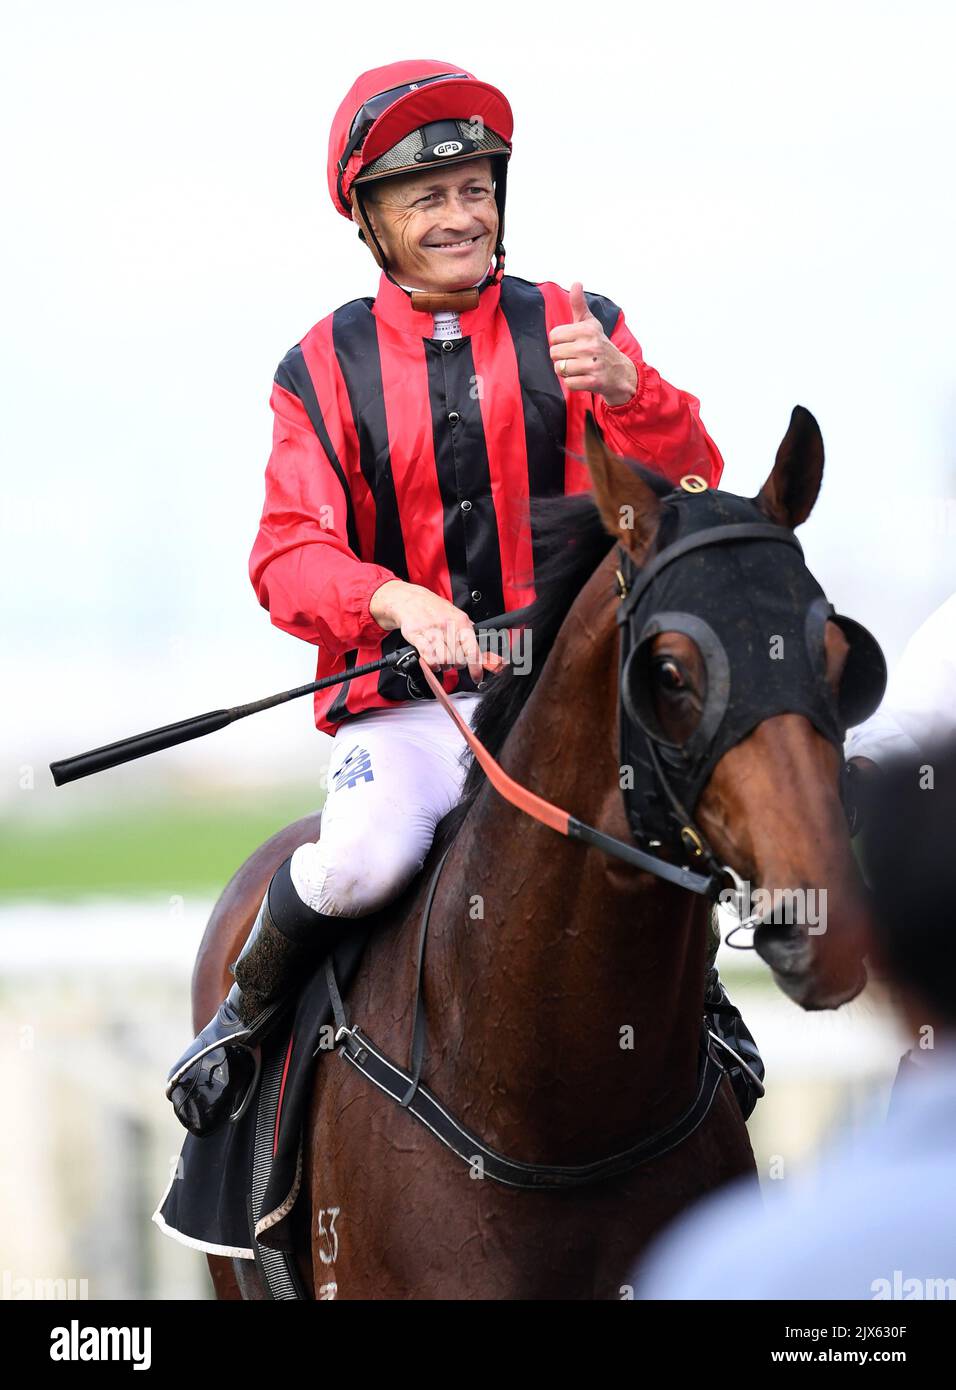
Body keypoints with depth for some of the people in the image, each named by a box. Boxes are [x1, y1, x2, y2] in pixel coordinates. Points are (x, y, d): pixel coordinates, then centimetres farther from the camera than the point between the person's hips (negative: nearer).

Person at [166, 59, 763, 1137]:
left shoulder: (574, 330, 8)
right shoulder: (325, 370, 7)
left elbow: (689, 490, 0)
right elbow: (290, 555, -1)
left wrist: (625, 389, -21)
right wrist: (396, 602, -23)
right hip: (404, 695, -1)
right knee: (365, 856, -31)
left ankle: (696, 988, 8)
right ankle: (248, 1011, 1)